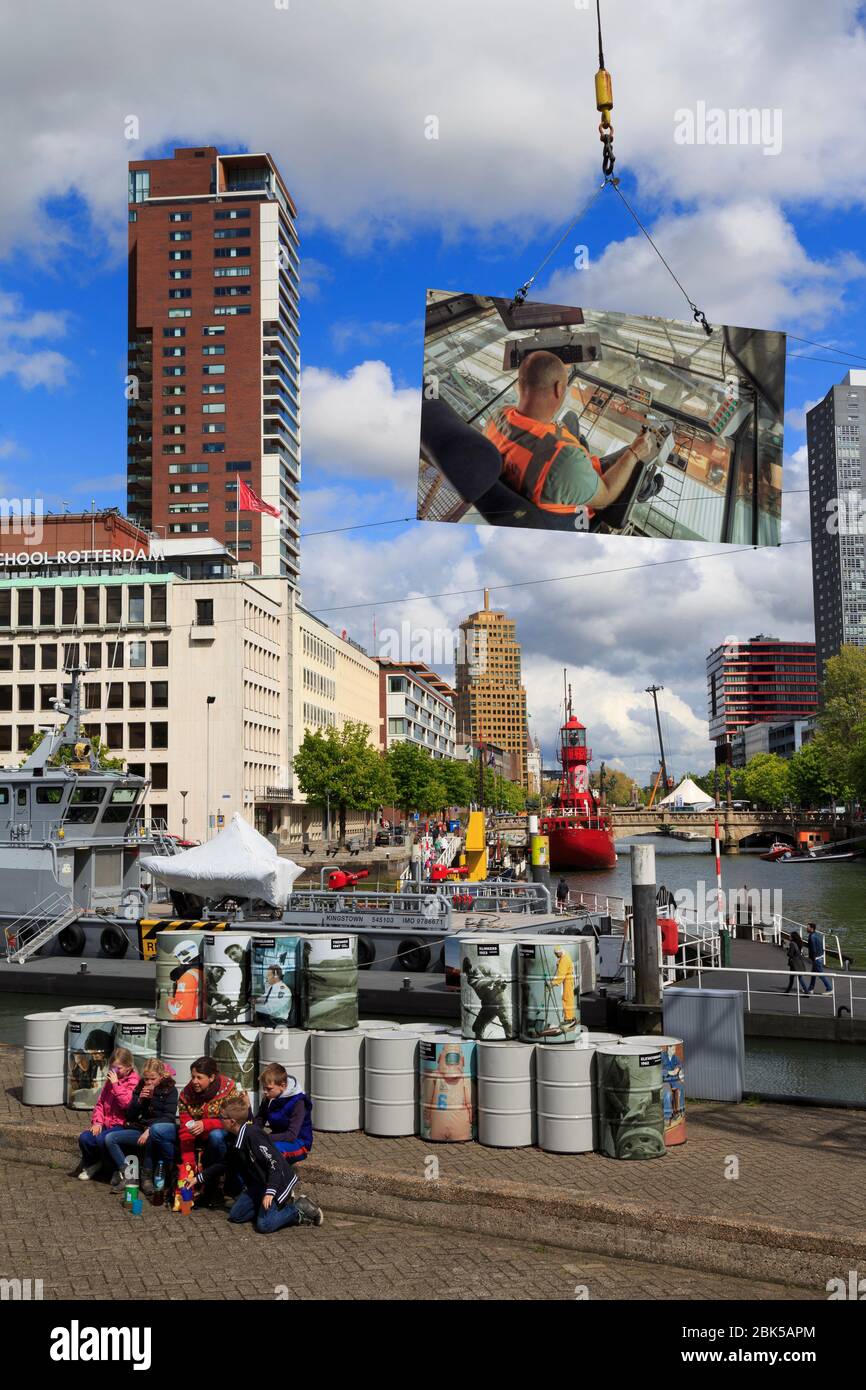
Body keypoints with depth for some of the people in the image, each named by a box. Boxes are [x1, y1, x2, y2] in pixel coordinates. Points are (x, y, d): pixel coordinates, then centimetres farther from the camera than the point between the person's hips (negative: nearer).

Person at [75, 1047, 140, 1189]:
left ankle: (122, 1169, -10)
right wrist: (97, 1122, 1)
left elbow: (126, 1103, -22)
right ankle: (92, 1162, 20)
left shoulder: (133, 1082, -8)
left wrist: (116, 1084, -21)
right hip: (106, 1123, 7)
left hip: (121, 1124, -7)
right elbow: (100, 1102, 15)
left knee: (102, 1139, -31)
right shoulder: (110, 1080, 15)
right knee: (84, 1138, -13)